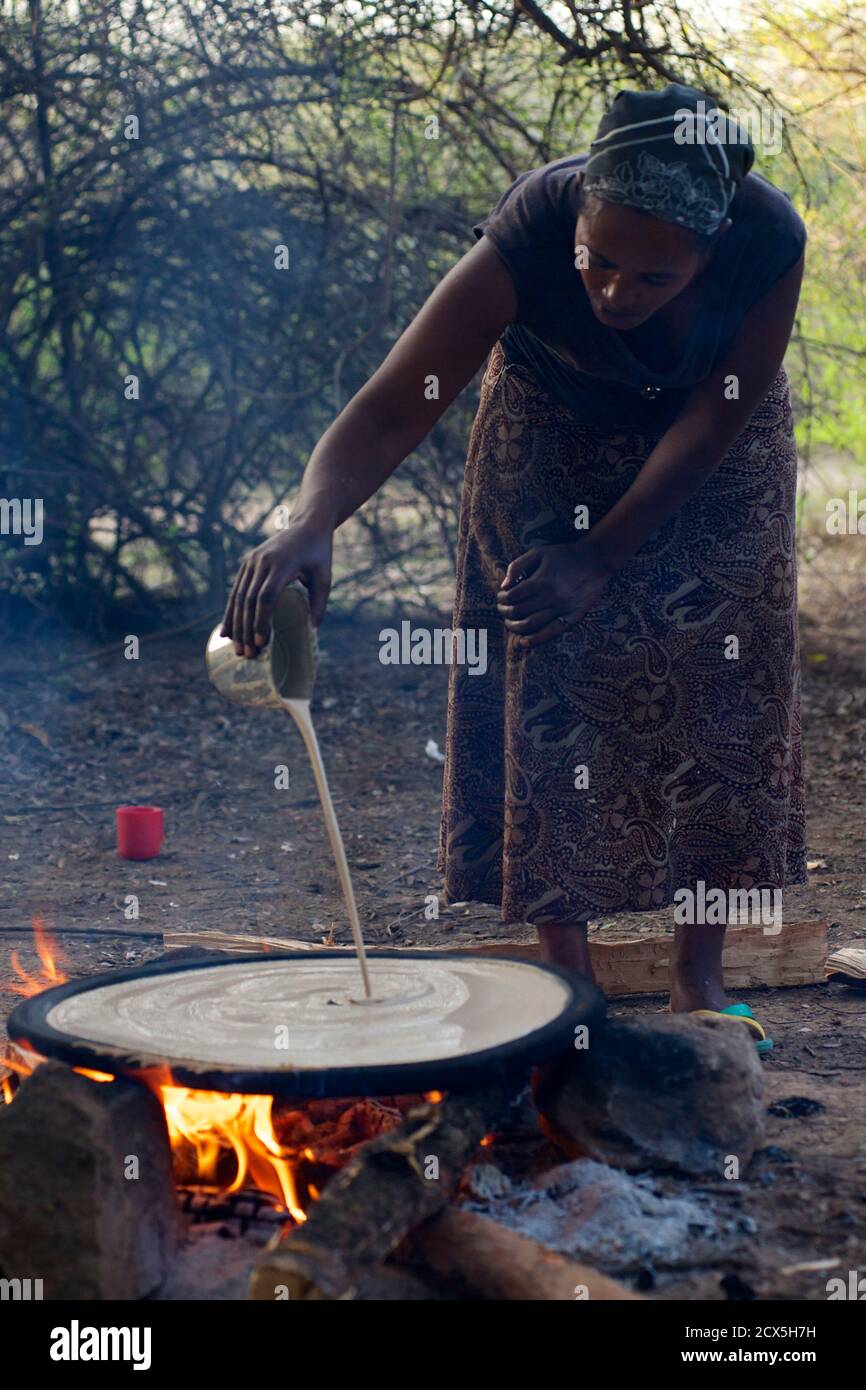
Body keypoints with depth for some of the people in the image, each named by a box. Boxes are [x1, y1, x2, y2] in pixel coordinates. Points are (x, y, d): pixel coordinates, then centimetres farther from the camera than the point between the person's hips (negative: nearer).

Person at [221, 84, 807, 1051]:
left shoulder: (770, 242, -33)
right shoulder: (526, 237, -37)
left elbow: (712, 421, -22)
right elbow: (392, 407, -42)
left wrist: (605, 557, -26)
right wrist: (310, 524, -60)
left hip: (710, 443, 1)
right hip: (553, 434, -1)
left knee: (721, 683, -4)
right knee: (548, 688, -9)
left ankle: (699, 977, 6)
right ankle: (567, 975, 3)